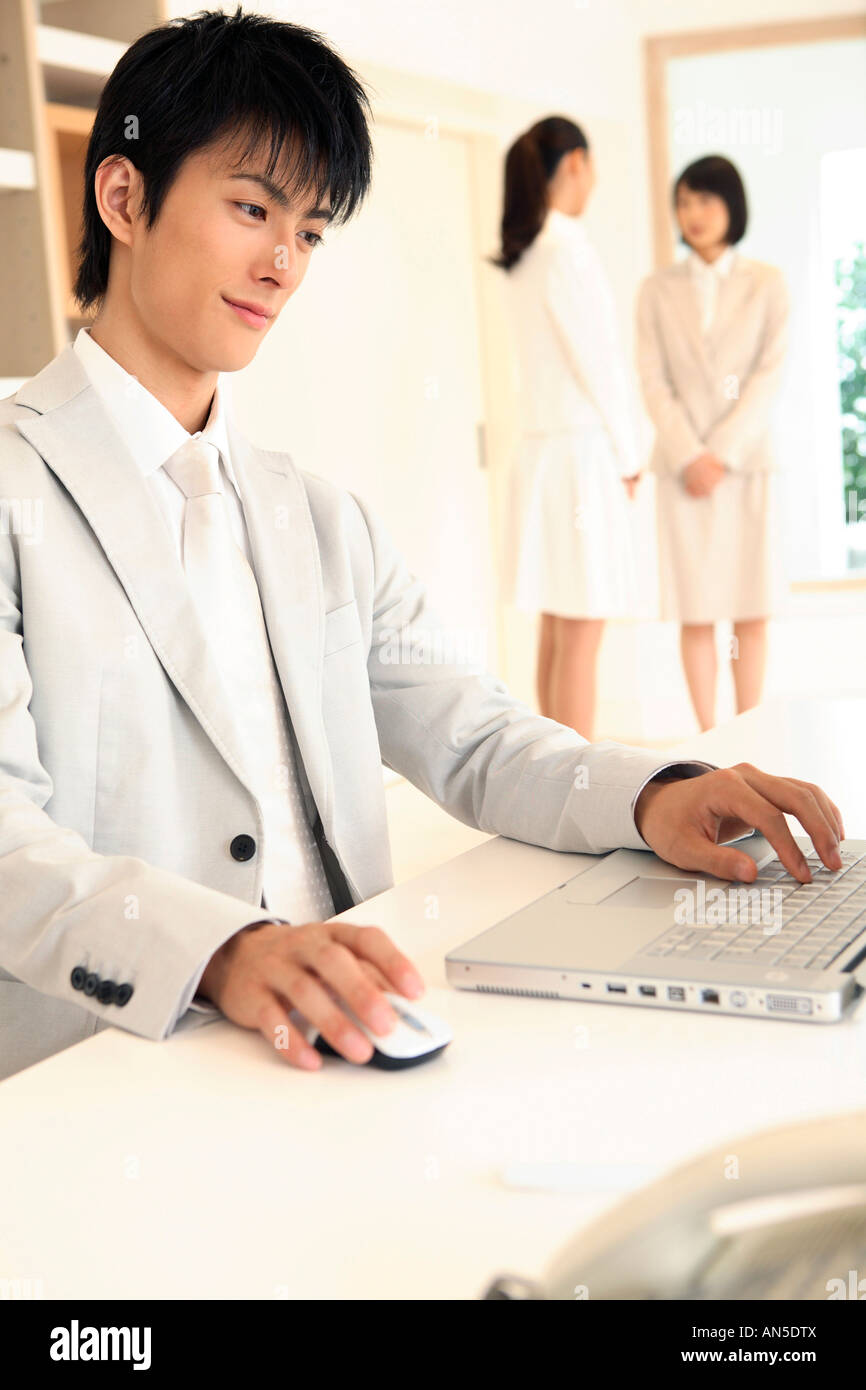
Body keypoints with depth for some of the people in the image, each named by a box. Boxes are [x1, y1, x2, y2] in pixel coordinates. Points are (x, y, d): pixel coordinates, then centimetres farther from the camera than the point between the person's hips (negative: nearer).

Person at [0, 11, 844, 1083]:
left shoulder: (324, 522, 19)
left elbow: (471, 738, 13)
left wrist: (650, 795, -7)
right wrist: (221, 951, -34)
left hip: (333, 1058, 4)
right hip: (93, 1085, -3)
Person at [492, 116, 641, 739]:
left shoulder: (526, 255, 15)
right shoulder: (568, 249, -12)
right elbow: (597, 360, -12)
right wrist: (627, 457, -2)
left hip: (541, 448, 9)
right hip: (581, 451, -9)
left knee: (557, 632, 10)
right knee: (581, 635, -7)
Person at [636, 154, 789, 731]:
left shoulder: (767, 283, 9)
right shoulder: (658, 290, 9)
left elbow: (770, 375, 0)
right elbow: (654, 382, 2)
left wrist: (723, 453, -10)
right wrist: (689, 456, -11)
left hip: (748, 461, 0)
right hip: (684, 465, 0)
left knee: (753, 612, 0)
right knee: (696, 613, -2)